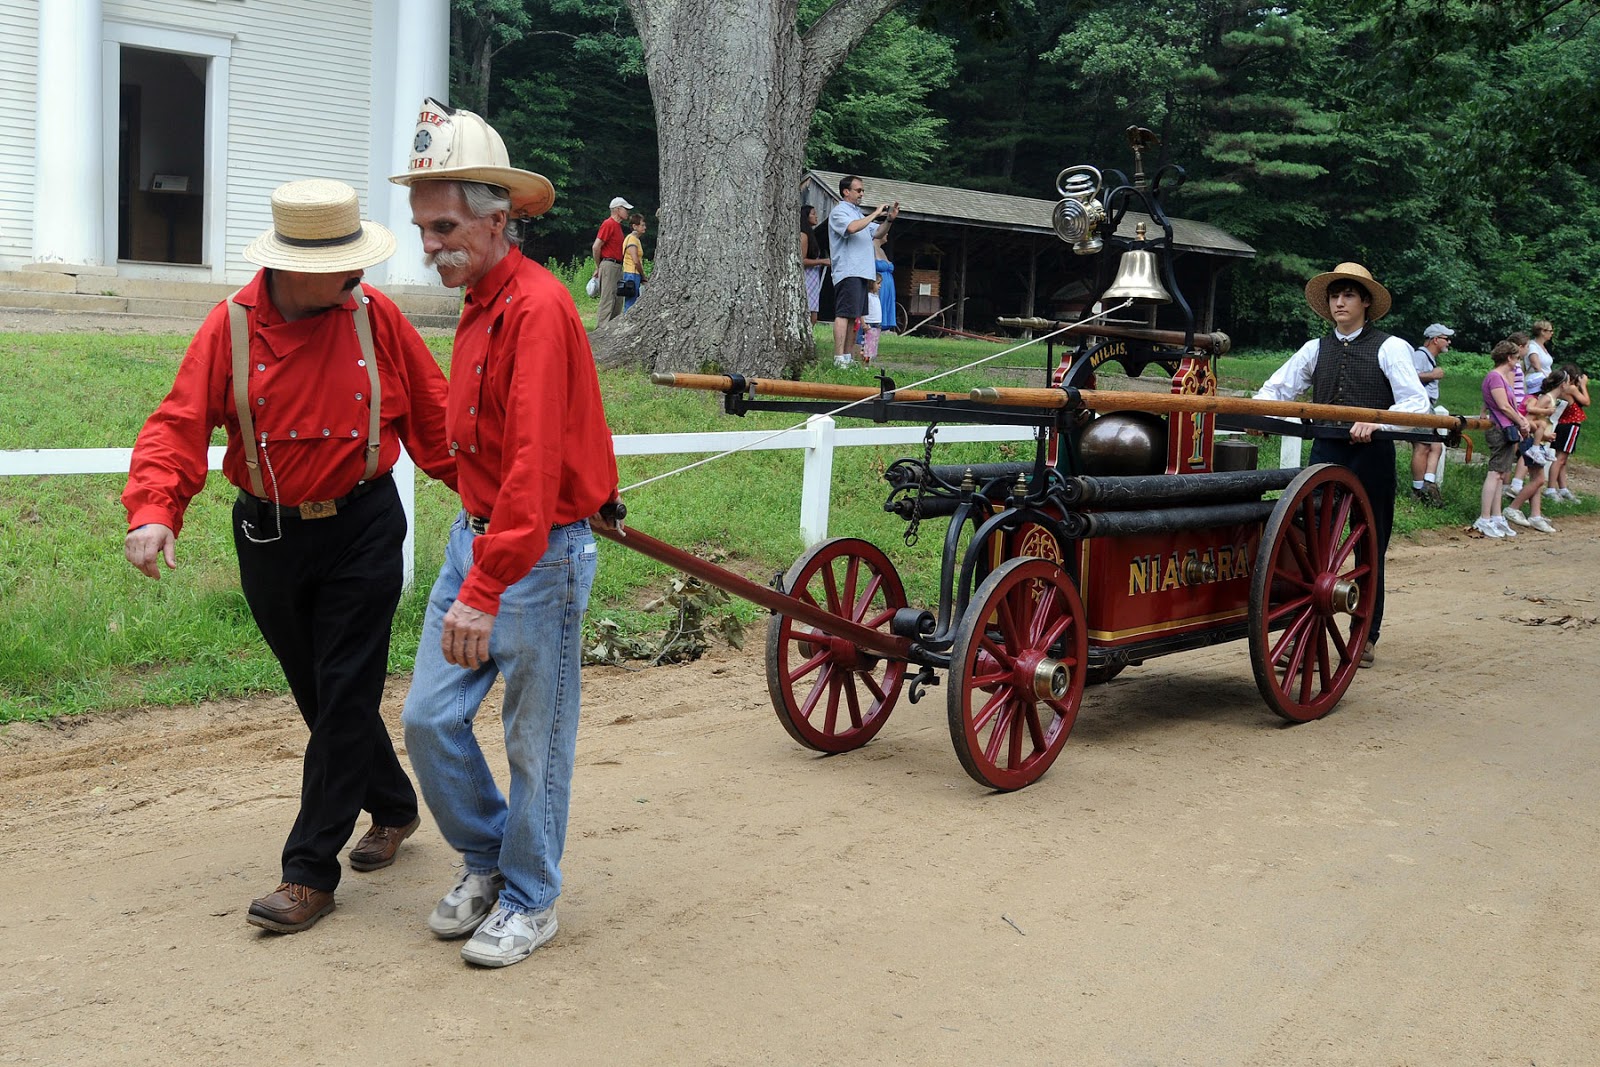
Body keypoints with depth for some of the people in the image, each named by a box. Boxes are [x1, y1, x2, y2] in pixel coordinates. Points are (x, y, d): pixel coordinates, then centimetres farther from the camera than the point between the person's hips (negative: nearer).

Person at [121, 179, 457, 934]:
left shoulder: (373, 316, -6)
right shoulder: (231, 328, -8)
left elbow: (433, 415, 2)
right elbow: (178, 427, -13)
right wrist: (152, 511, -29)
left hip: (362, 530, -2)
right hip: (270, 535, 2)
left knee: (344, 696, -3)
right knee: (318, 694, 14)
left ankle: (311, 870, 5)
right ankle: (392, 806, 38)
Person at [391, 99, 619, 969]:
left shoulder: (537, 307, -19)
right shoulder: (479, 304, 10)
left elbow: (534, 465, -26)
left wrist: (485, 591, -28)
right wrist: (471, 564, 15)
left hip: (539, 553, -8)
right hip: (475, 536, 9)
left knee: (535, 742, 6)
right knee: (428, 717, 10)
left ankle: (528, 902, 23)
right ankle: (485, 858, 32)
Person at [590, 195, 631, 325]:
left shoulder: (617, 225, 17)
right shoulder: (608, 224, -12)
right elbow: (596, 247, -14)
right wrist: (598, 267, -4)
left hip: (617, 266, 9)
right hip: (609, 265, -9)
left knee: (618, 300, 11)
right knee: (607, 299, -9)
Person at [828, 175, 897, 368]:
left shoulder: (859, 213, 24)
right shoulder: (839, 211, -4)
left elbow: (877, 232, 26)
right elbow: (852, 228, -24)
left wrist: (889, 219, 8)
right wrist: (876, 214, -17)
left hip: (862, 273, 10)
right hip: (847, 271, -10)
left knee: (854, 316, 9)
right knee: (844, 314, -14)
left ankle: (847, 356, 12)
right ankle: (839, 358, -18)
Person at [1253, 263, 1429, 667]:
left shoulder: (1390, 348, 0)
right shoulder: (1316, 349, 12)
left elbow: (1416, 402, -9)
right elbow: (1277, 387, 17)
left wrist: (1377, 420, -27)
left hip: (1371, 454, -3)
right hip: (1325, 452, 3)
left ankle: (1366, 637, 17)